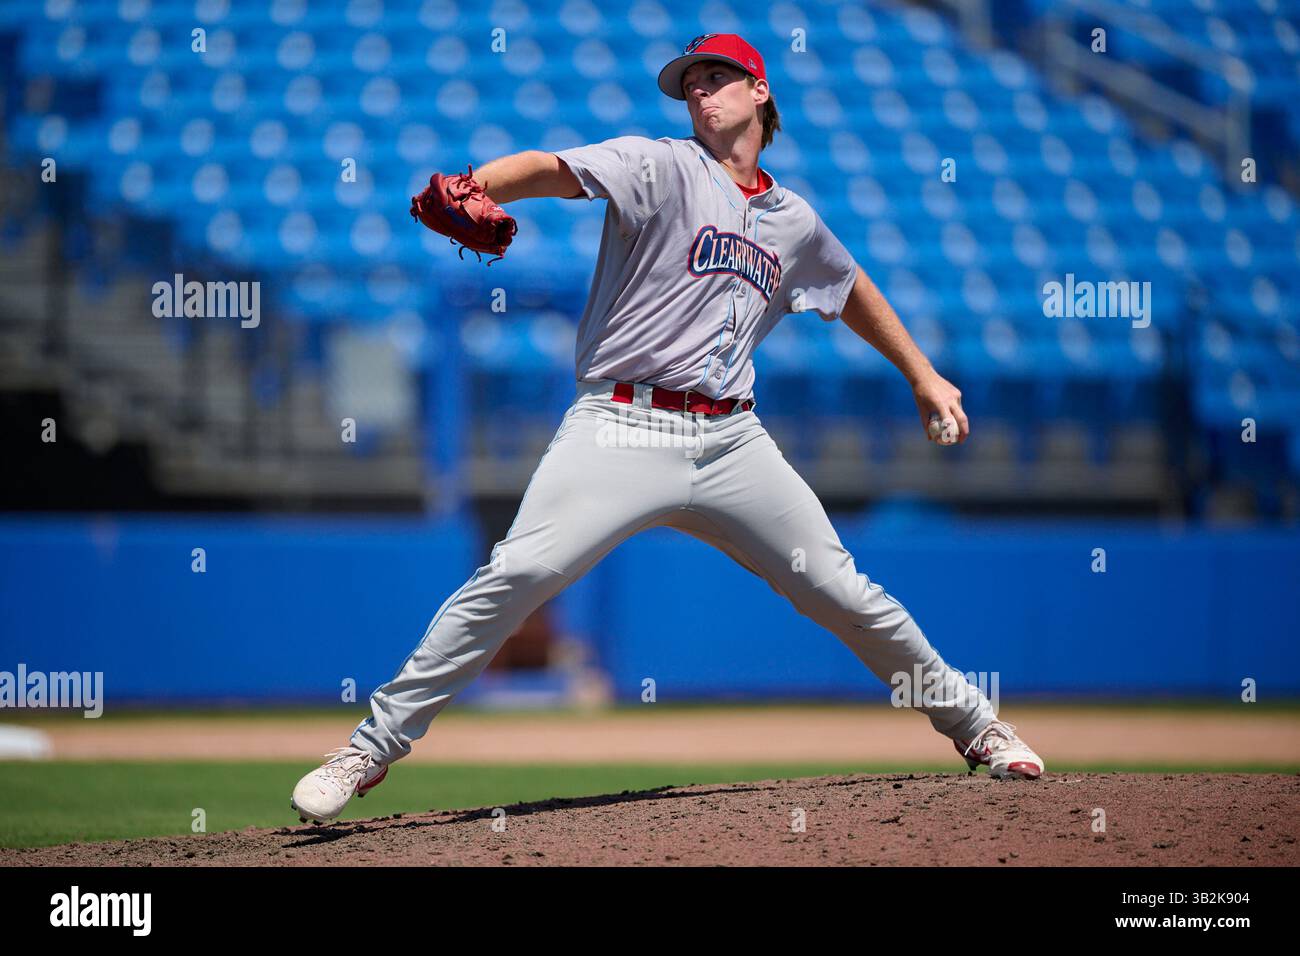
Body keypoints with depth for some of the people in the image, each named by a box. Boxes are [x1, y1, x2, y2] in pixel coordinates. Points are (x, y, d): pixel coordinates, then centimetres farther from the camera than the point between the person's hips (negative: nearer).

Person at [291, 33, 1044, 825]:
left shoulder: (794, 222, 18)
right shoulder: (663, 167, 3)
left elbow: (853, 290, 38)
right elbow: (552, 169, -15)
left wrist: (925, 379, 38)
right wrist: (468, 190, -34)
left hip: (731, 442, 4)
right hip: (624, 430, -4)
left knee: (840, 592, 5)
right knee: (516, 576, -20)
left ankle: (974, 724, 27)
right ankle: (370, 751, -15)